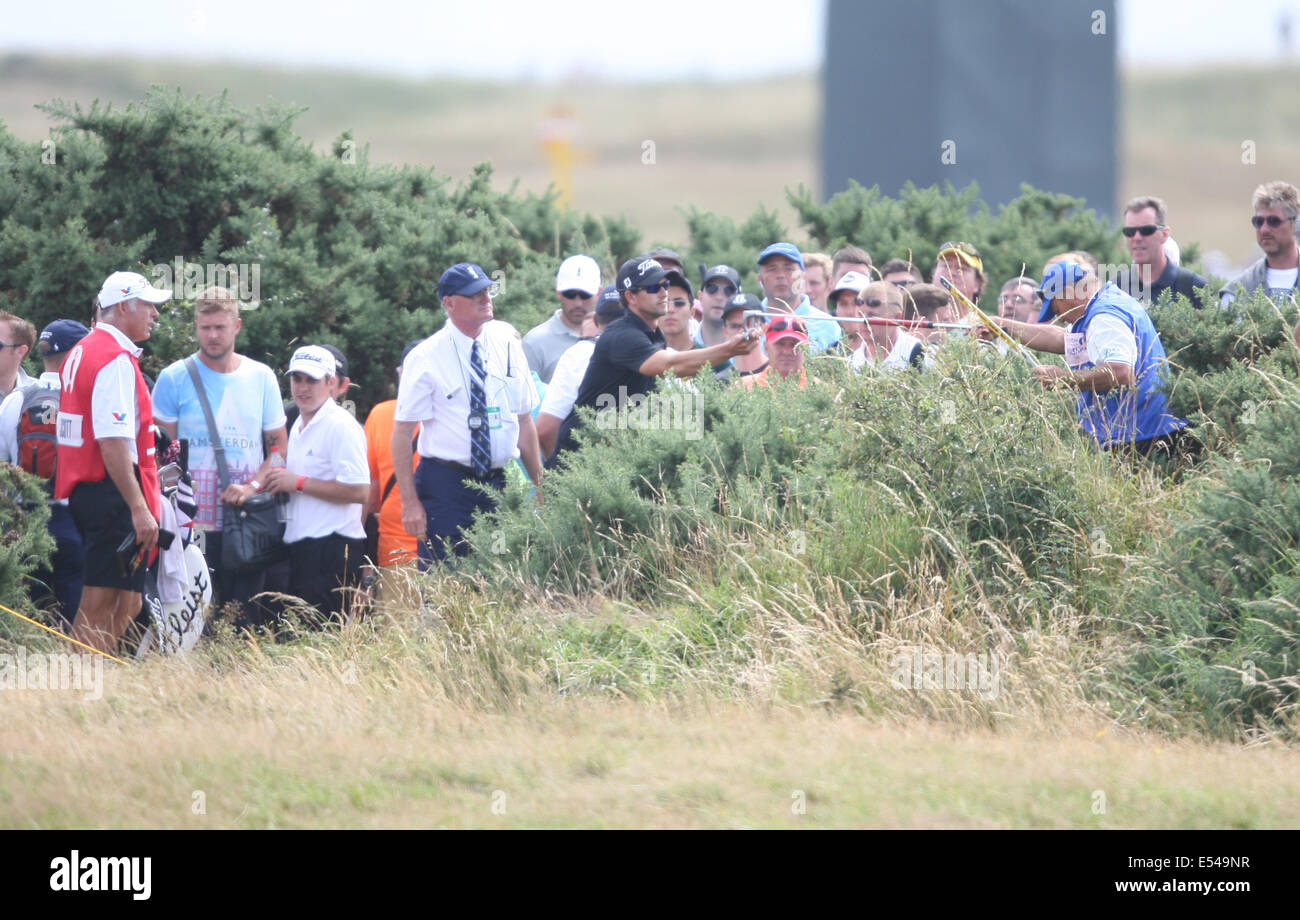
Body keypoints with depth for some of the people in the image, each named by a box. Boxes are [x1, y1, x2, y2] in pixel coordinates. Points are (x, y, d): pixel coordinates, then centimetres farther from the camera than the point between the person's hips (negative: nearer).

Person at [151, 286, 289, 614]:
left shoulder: (261, 378, 11)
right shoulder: (174, 378, 3)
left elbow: (279, 445, 13)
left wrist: (253, 486, -6)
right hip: (194, 523, -2)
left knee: (245, 620, 0)